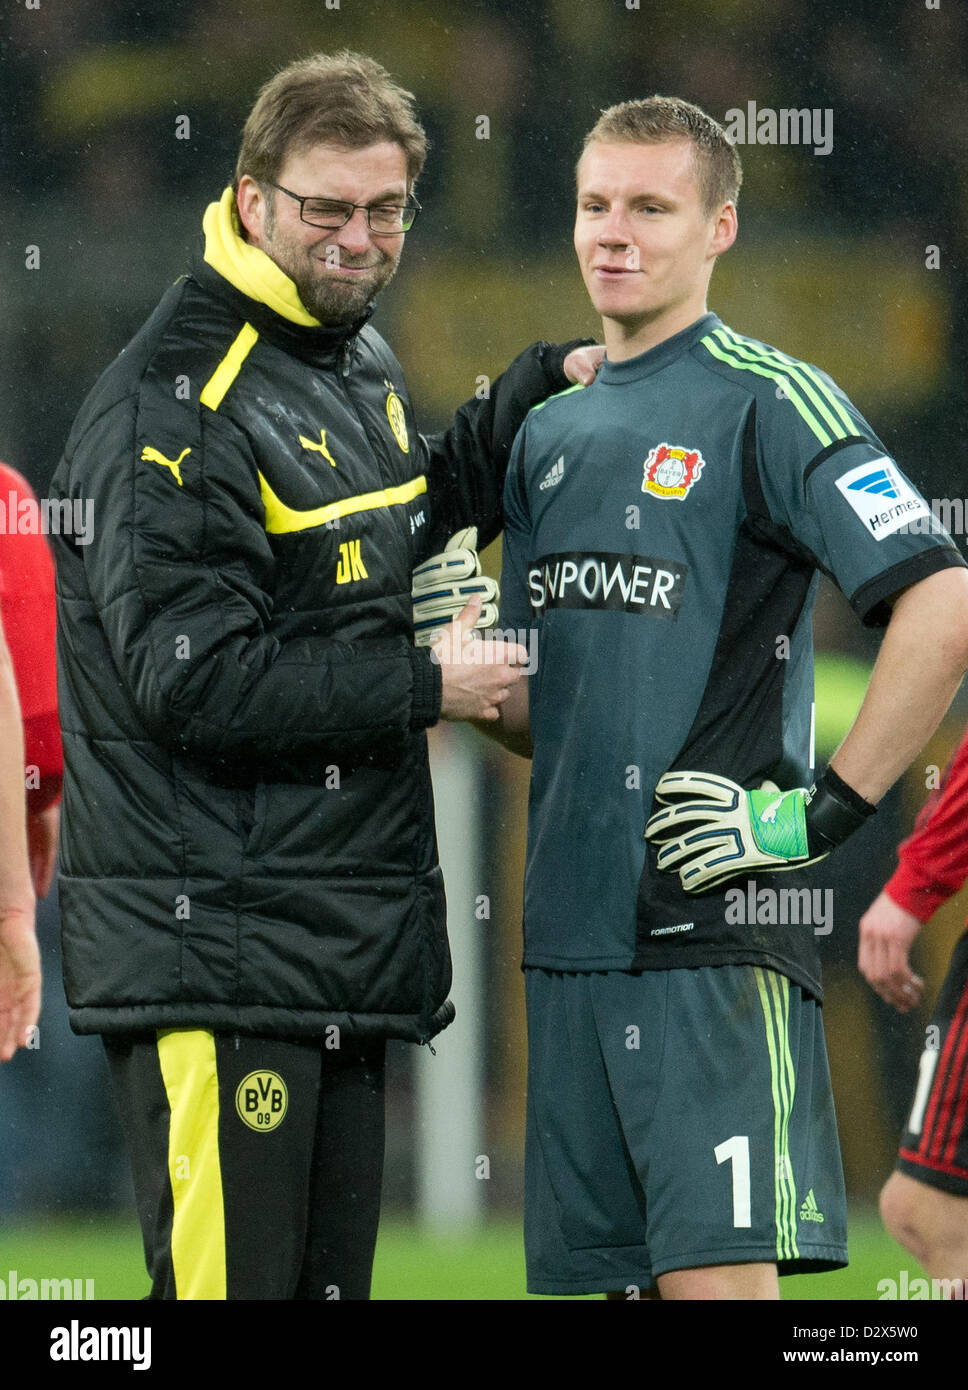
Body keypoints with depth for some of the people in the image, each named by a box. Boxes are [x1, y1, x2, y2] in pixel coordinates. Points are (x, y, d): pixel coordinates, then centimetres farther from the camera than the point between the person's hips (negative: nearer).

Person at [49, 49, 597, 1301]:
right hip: (211, 949, -9)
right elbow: (189, 677, -21)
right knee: (231, 1285, -13)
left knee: (331, 1276, 11)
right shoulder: (177, 402, -14)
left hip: (344, 953, 9)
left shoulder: (359, 366, 15)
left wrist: (546, 388, 25)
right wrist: (423, 688, -13)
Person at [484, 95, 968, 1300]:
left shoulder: (767, 403, -5)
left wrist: (823, 811, -15)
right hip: (569, 929, 7)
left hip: (715, 932, -7)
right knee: (616, 1269, 8)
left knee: (719, 1270, -13)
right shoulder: (551, 433, 18)